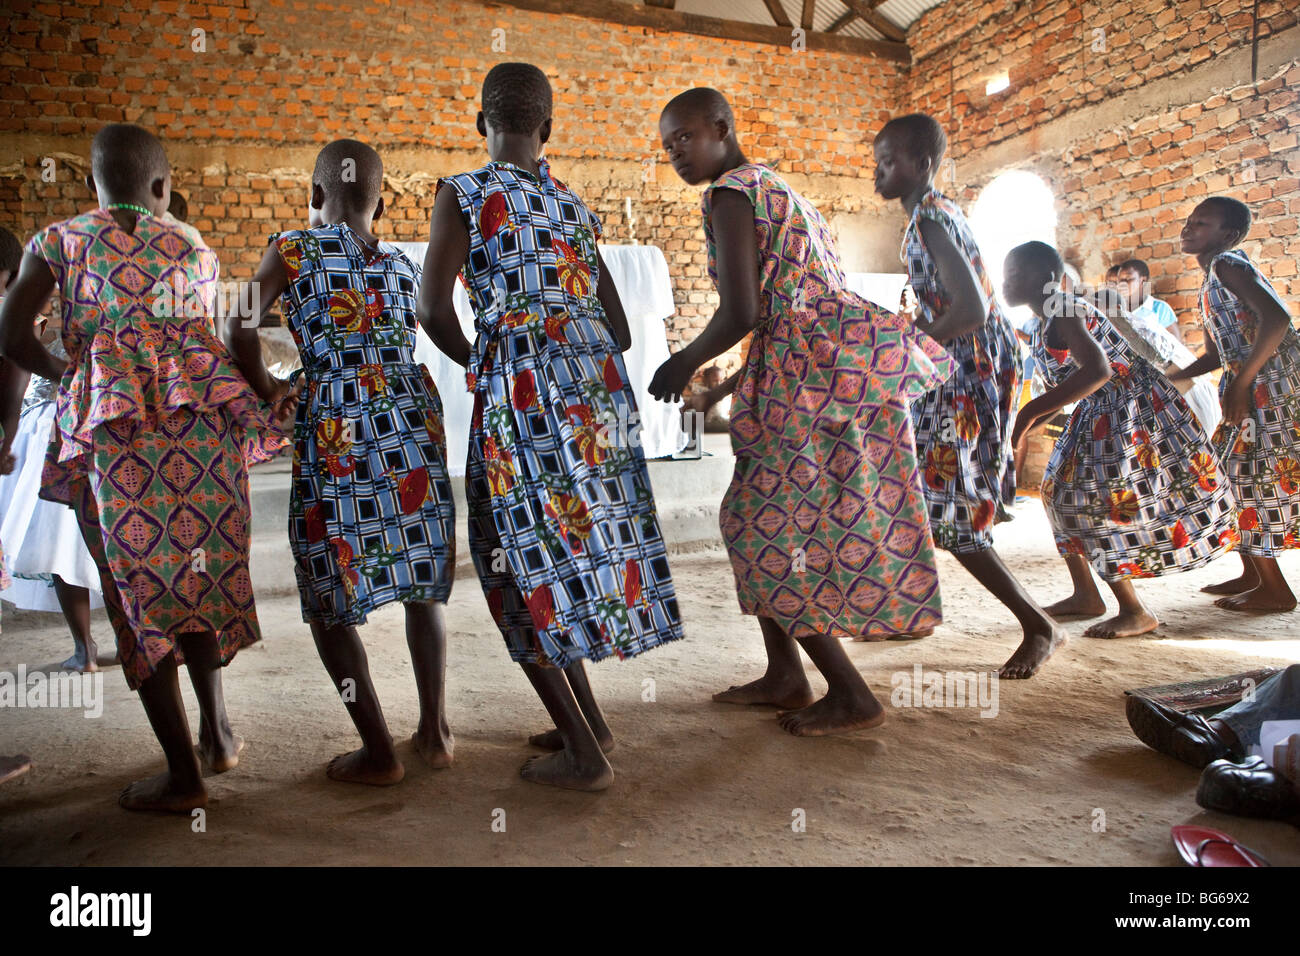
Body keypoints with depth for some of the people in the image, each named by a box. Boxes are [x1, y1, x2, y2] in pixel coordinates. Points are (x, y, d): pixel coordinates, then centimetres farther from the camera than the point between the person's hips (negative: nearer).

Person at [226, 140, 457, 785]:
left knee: (329, 596, 8)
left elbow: (239, 331, -5)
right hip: (412, 423, 4)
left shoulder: (292, 249, 3)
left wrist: (266, 392, 13)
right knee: (422, 585, 16)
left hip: (334, 432, -4)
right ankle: (435, 730, 19)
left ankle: (378, 752, 10)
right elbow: (397, 352, 11)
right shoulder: (404, 266, 15)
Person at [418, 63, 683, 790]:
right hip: (600, 380, 6)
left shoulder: (464, 194, 2)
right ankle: (589, 720, 26)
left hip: (520, 388, -6)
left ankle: (584, 753, 8)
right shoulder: (574, 204, 17)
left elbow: (434, 308, -7)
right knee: (582, 540, 17)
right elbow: (619, 325, 15)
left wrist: (476, 364, 11)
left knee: (528, 562, 4)